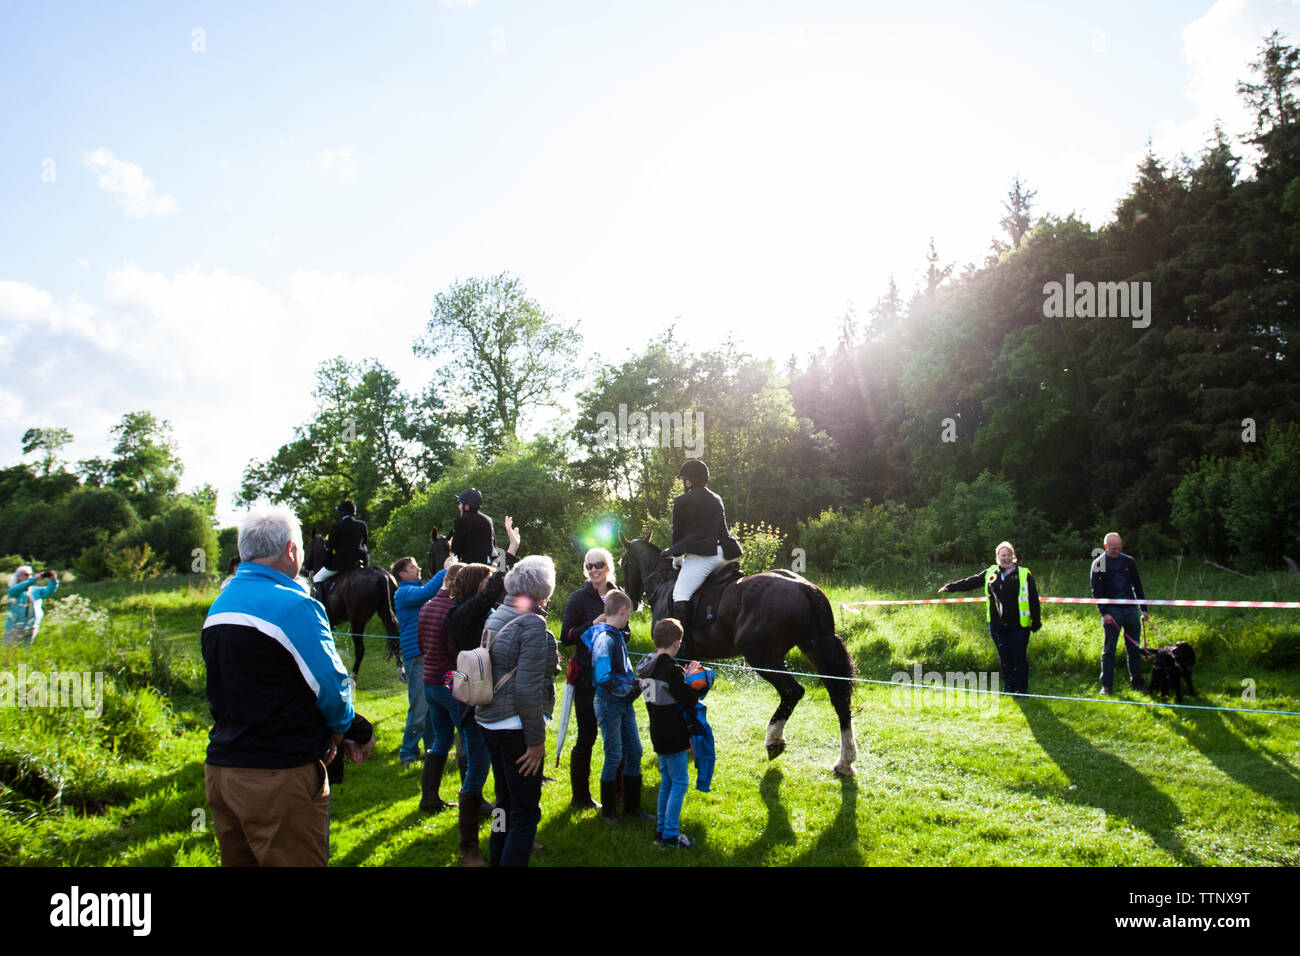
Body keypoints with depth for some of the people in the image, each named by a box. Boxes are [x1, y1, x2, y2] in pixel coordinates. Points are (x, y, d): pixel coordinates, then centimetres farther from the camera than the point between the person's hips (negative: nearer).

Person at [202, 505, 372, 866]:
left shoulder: (218, 606, 12)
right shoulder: (292, 605, -17)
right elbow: (332, 689, -17)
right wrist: (338, 731, 5)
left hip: (220, 769, 9)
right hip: (279, 780, -8)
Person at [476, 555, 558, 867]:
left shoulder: (495, 617, 8)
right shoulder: (532, 623, -17)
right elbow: (527, 689, -21)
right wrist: (536, 741, -16)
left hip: (489, 722, 9)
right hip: (516, 728, -9)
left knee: (506, 803, 22)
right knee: (525, 812, 2)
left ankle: (498, 858, 34)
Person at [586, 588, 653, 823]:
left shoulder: (617, 634, 9)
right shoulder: (604, 638, -21)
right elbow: (603, 678, -29)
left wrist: (634, 682, 3)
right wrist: (630, 689, -16)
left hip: (624, 703, 9)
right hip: (609, 704, -9)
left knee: (634, 751, 12)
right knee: (614, 756, 1)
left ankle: (632, 806, 24)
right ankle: (608, 810, 17)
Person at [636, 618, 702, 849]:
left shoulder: (647, 666, 6)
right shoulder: (671, 670, -21)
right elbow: (690, 701, -16)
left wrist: (685, 677, 10)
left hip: (659, 734, 9)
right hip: (672, 736, -9)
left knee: (667, 781, 18)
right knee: (679, 782, 0)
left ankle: (662, 829, 25)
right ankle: (670, 835, 4)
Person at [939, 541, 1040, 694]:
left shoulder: (1024, 574, 1)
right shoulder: (990, 573, 10)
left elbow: (1033, 600, 1)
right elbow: (971, 582, 18)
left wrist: (1036, 621, -1)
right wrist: (950, 586, 17)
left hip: (1018, 625, -3)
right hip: (997, 624, 3)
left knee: (1019, 657, -3)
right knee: (1004, 657, 6)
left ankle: (1022, 690, 8)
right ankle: (1009, 689, 15)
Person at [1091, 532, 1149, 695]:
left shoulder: (1129, 562, 8)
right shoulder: (1098, 564, -1)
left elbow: (1137, 587, 15)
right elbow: (1096, 592, -3)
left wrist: (1144, 609, 10)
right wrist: (1104, 613, -12)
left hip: (1130, 609, 3)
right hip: (1111, 611, -3)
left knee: (1134, 648, 7)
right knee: (1108, 649, -1)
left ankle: (1137, 681, 17)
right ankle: (1107, 685, 4)